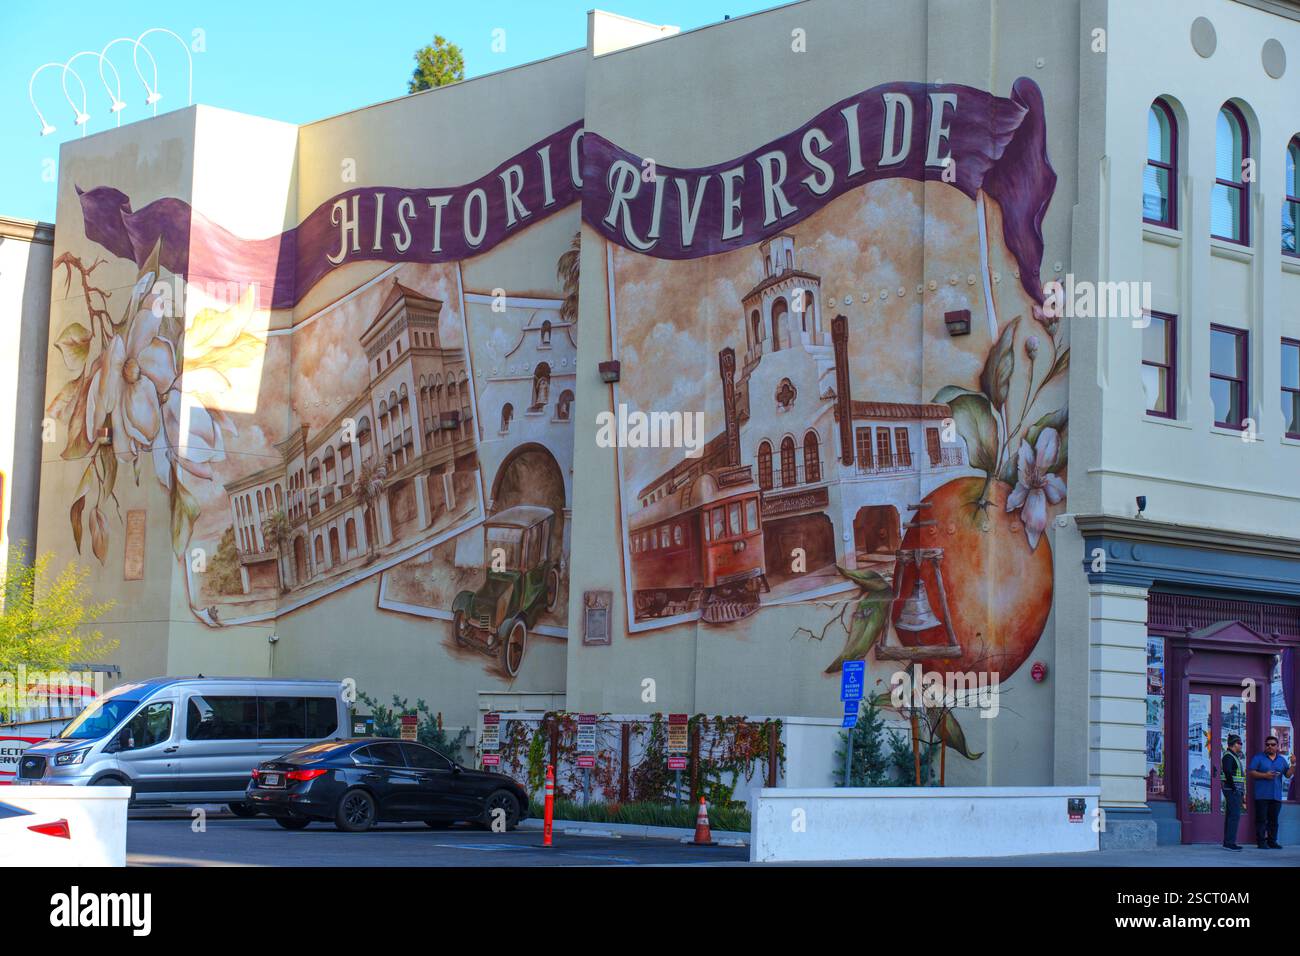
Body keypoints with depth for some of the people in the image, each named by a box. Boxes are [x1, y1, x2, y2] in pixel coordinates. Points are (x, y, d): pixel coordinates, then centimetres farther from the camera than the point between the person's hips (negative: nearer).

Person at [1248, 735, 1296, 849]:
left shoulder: (1282, 760, 17)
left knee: (1273, 820, 6)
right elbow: (1251, 773, -3)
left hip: (1276, 796, 4)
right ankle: (1261, 842, -4)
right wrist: (1265, 775, -15)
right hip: (1262, 796, -4)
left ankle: (1272, 841, 12)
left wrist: (1293, 765, -5)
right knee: (1261, 819, -6)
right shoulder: (1258, 758, 4)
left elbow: (1288, 775, 12)